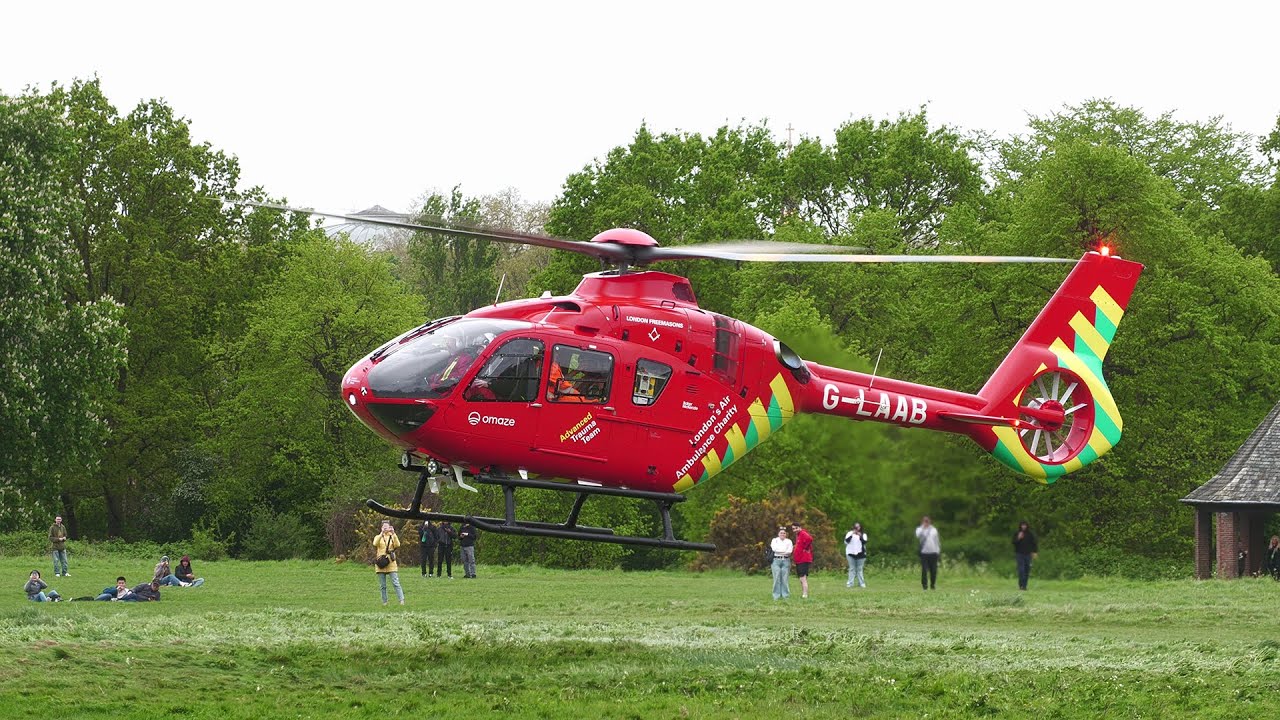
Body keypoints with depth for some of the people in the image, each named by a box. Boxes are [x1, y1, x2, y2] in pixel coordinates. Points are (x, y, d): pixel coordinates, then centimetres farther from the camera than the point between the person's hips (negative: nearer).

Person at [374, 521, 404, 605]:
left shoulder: (392, 537, 10)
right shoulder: (378, 537, 9)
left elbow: (397, 545, -9)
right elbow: (375, 544, -14)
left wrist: (393, 534, -17)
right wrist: (381, 533, -24)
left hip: (391, 563, -1)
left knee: (396, 583, -9)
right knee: (382, 585, 2)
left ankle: (402, 600, -12)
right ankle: (384, 602, 9)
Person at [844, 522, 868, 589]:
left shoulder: (863, 535, 7)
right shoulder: (850, 533, 7)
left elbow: (864, 542, -9)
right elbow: (846, 540, -8)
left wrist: (860, 536, -24)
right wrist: (852, 534, -21)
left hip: (860, 554, 0)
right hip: (851, 553, 0)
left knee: (859, 569, 2)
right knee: (852, 569, -2)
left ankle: (861, 583, 4)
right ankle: (850, 583, -3)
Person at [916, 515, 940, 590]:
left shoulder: (934, 530, 14)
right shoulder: (920, 529, 6)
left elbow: (937, 541, 17)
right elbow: (918, 535, -17)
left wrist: (938, 550, 10)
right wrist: (923, 527, -12)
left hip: (933, 553, 2)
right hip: (924, 553, -2)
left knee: (933, 571, 4)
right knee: (924, 570, -7)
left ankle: (933, 585, 14)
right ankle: (925, 585, -4)